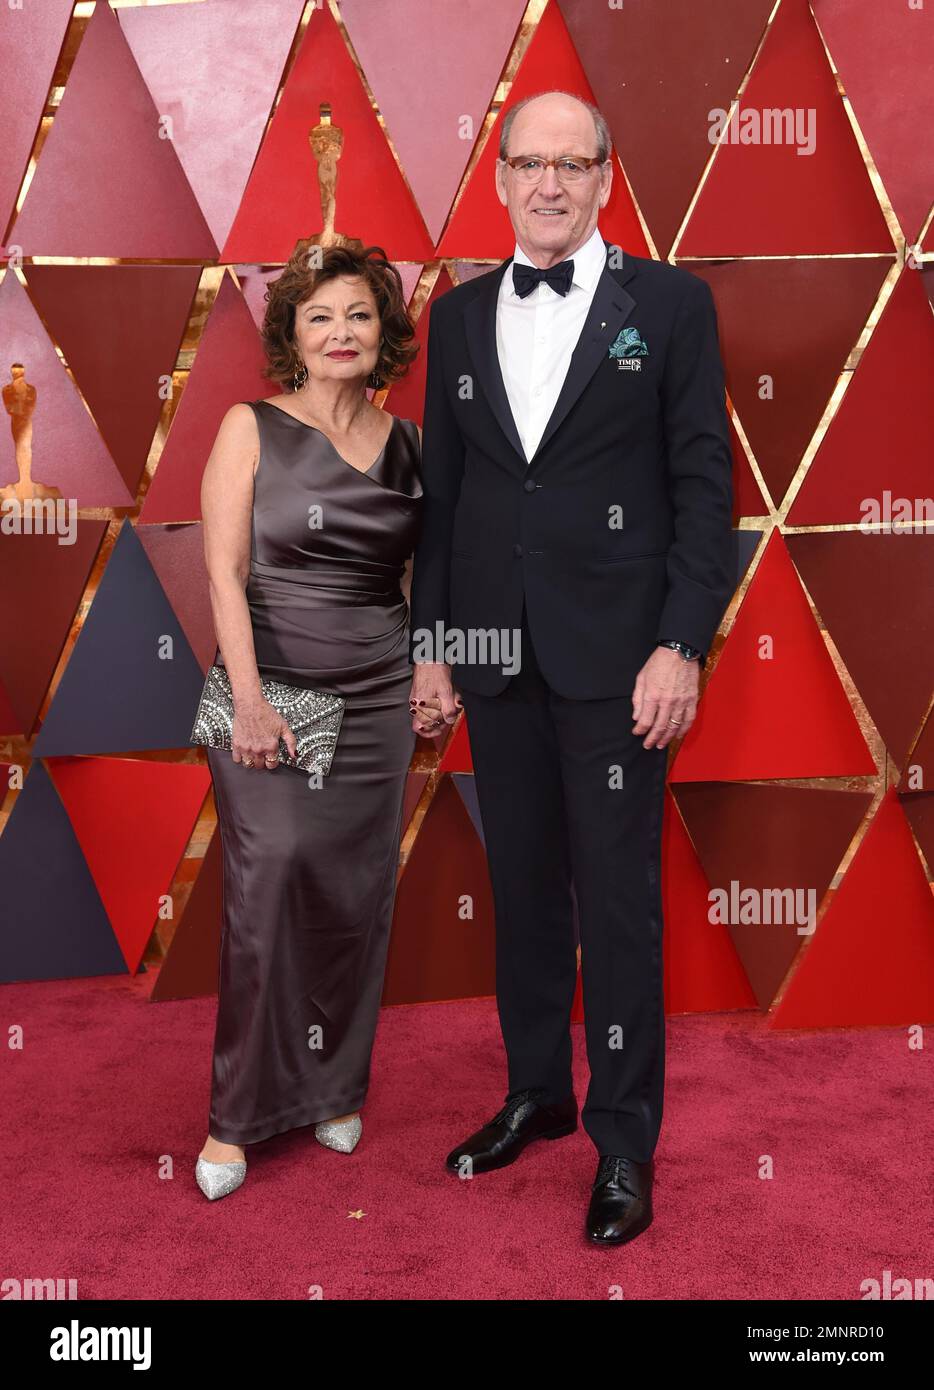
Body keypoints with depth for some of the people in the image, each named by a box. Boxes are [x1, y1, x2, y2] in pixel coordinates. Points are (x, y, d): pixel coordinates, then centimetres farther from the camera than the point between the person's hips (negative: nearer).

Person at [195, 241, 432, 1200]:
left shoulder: (408, 444, 9)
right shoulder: (251, 429, 0)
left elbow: (428, 568, 17)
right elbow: (224, 570, -8)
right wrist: (249, 701, -17)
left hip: (373, 699, 3)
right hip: (269, 689, -3)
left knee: (356, 892, 5)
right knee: (271, 872, -13)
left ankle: (333, 1089, 24)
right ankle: (238, 1114, 1)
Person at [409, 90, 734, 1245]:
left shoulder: (668, 303, -1)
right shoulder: (459, 315, 10)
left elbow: (704, 486, -4)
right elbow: (440, 490, 11)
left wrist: (682, 648, -11)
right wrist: (430, 641, 7)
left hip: (613, 653, -4)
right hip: (496, 652, 4)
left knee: (619, 902, 2)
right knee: (522, 888, 14)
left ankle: (624, 1140, 17)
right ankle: (536, 1093, 31)